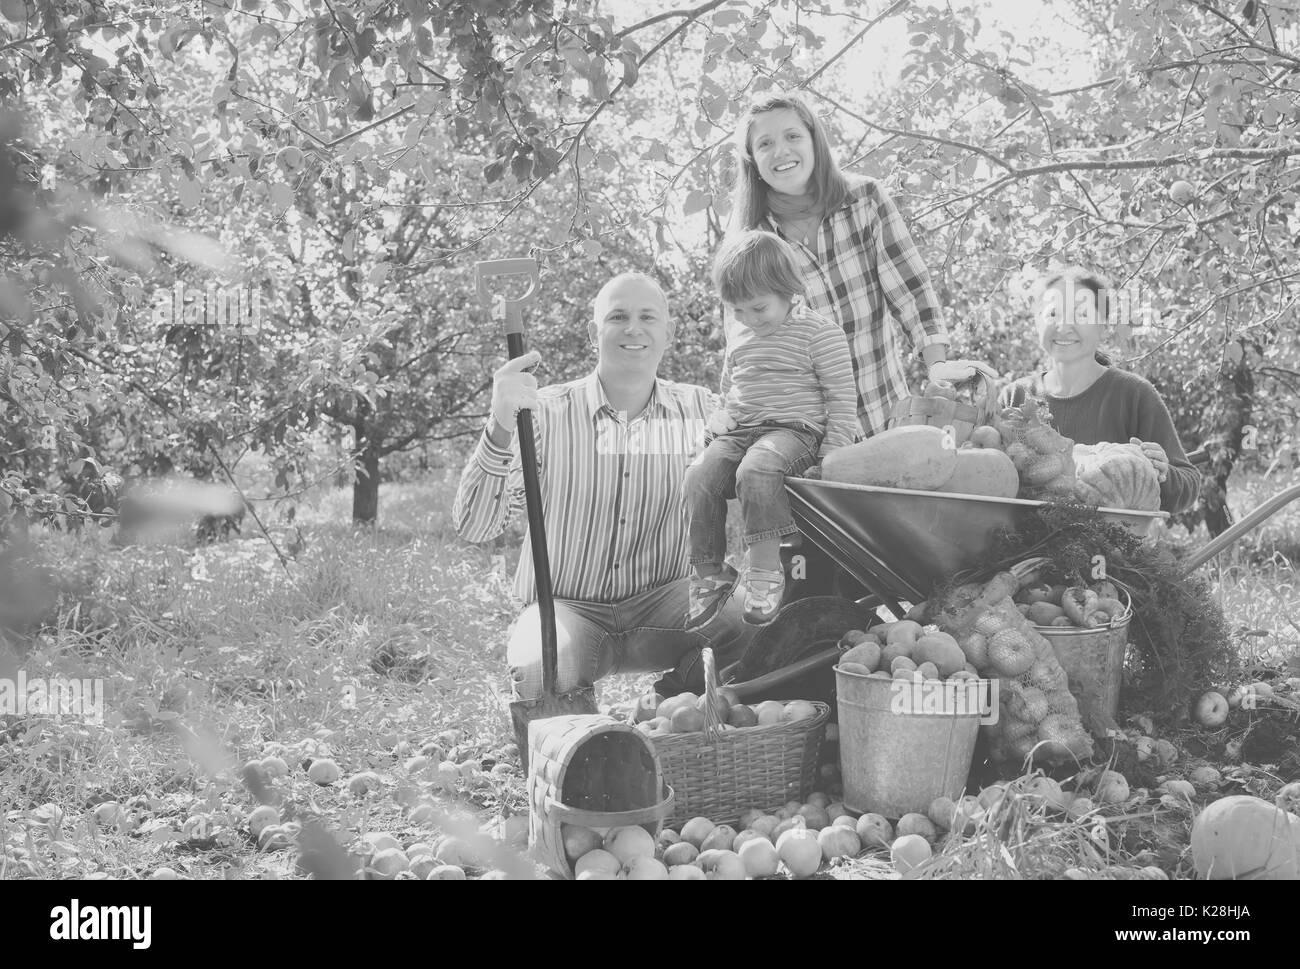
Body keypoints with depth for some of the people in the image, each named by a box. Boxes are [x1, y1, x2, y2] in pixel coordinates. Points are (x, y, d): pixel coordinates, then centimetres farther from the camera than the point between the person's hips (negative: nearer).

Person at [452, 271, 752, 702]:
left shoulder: (700, 408, 3)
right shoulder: (546, 412, -7)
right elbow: (474, 528, -16)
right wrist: (500, 425, -31)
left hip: (662, 601, 3)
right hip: (565, 606, -2)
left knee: (748, 628, -26)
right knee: (540, 674, -35)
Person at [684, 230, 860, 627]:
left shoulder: (819, 334, -3)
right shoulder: (737, 331, 17)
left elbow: (842, 398, -3)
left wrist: (830, 454, -10)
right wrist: (725, 416, 19)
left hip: (795, 428, -6)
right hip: (740, 430, 6)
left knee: (757, 470, -38)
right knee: (699, 475, -22)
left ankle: (765, 570, -29)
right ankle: (707, 574, -13)